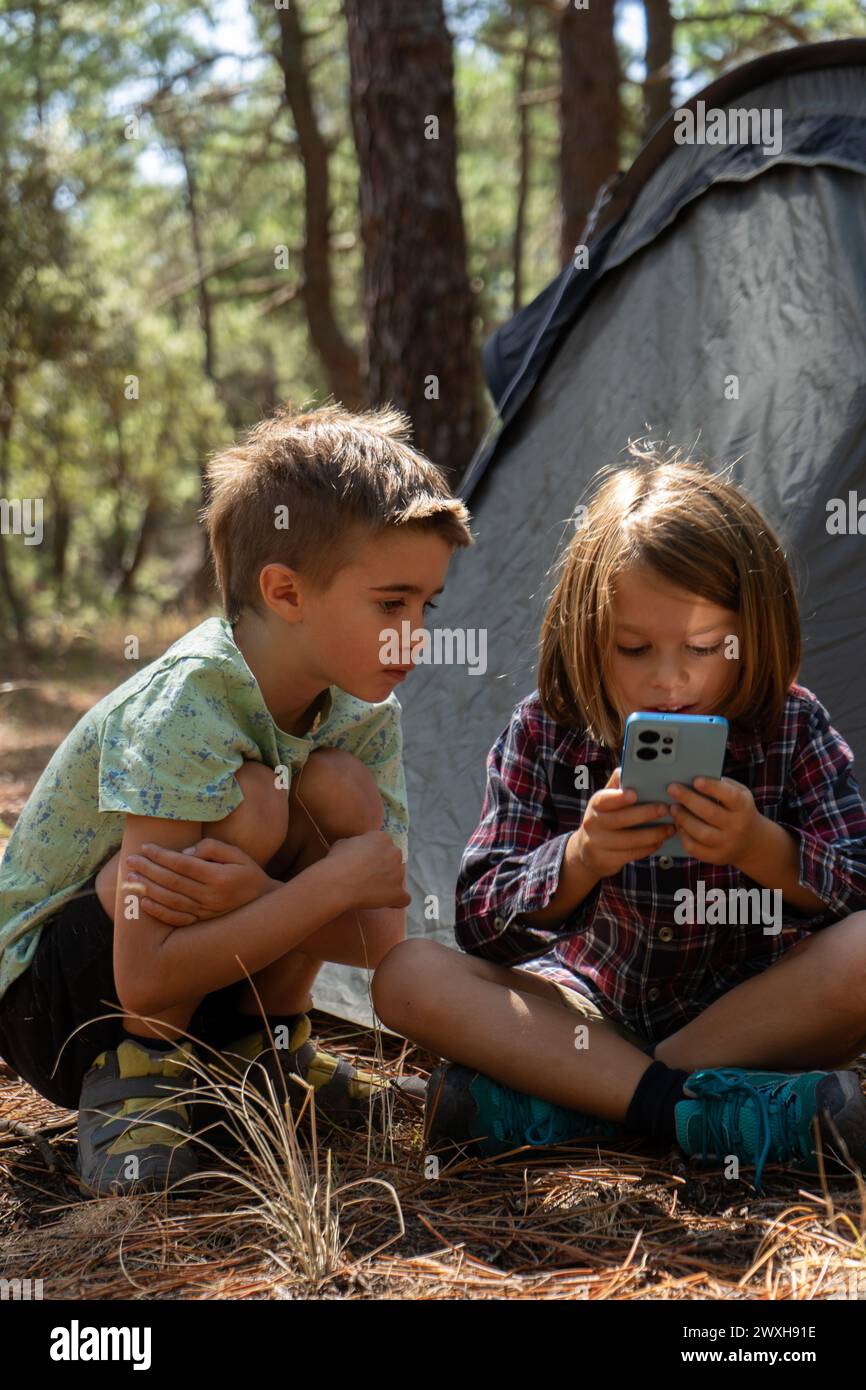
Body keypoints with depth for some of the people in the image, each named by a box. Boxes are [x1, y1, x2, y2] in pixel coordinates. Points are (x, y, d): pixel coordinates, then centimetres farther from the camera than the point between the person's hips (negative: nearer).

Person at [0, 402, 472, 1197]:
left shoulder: (365, 709, -8)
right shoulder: (183, 709, -30)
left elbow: (379, 937, -11)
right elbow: (146, 977, -32)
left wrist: (259, 897, -32)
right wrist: (337, 881, -31)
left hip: (199, 990, 6)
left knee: (343, 790, -17)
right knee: (248, 800, -30)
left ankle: (263, 1049, 2)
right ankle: (134, 1069, -13)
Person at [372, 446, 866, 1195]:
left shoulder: (793, 728, -7)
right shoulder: (545, 733, -7)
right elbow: (482, 927, -12)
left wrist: (763, 848, -33)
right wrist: (580, 861, -31)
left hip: (754, 1016, -1)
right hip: (592, 1012, 1)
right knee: (408, 975, -20)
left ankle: (548, 1107, -30)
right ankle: (702, 1112, -33)